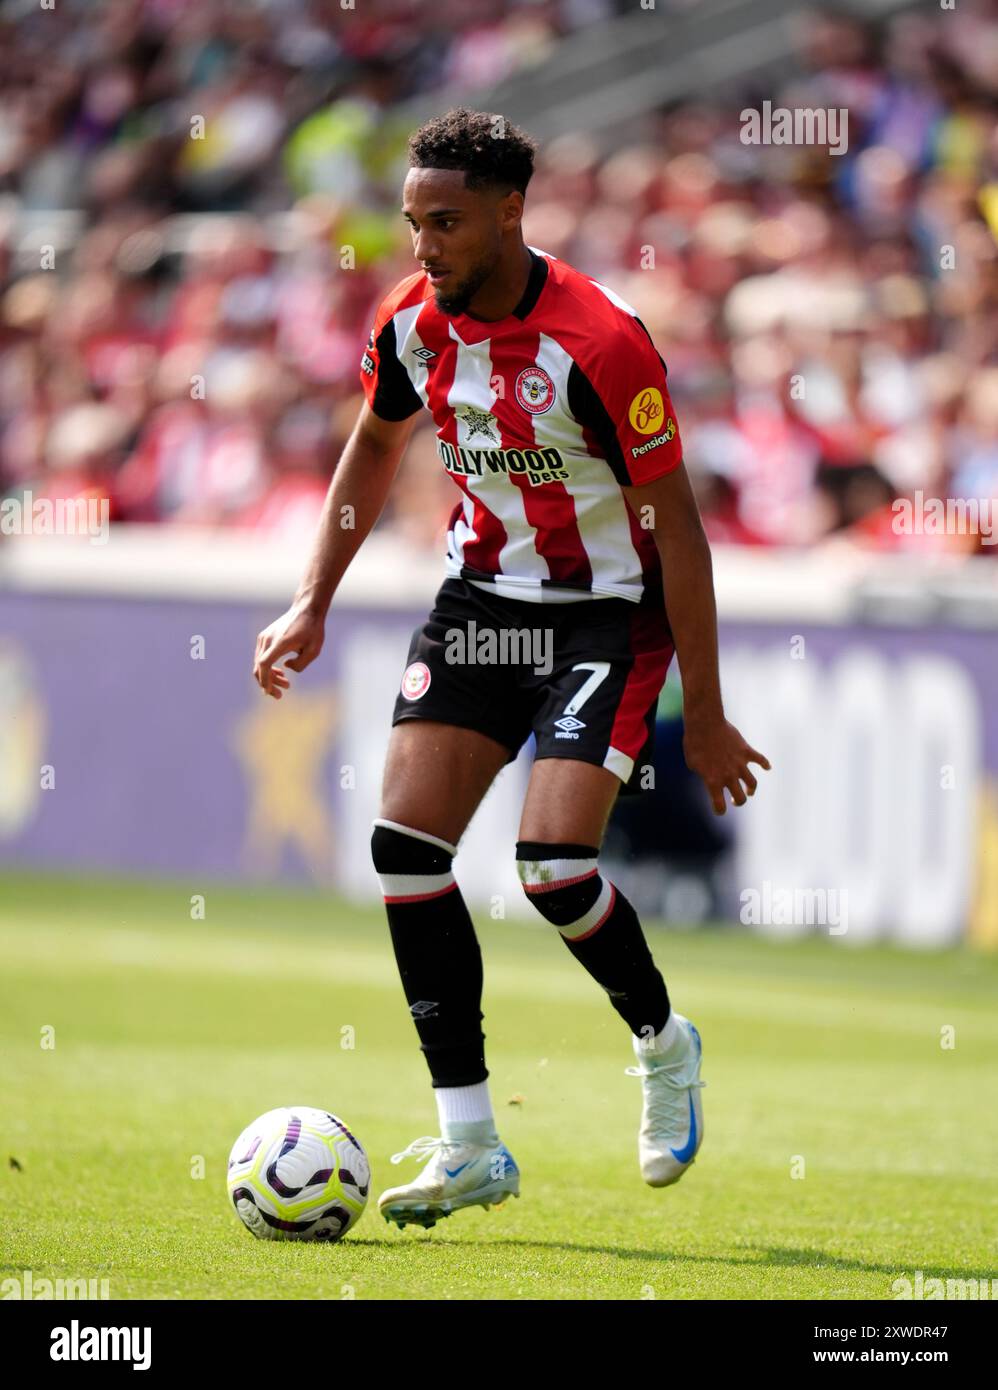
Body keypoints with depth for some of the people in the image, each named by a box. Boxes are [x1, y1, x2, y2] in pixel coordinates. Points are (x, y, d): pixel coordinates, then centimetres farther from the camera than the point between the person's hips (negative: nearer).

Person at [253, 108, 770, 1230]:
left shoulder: (600, 345, -24)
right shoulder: (412, 321, -6)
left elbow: (675, 524, -17)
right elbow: (374, 446, 16)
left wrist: (704, 714, -14)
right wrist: (313, 605, 9)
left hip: (608, 612, -6)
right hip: (479, 597, 6)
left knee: (552, 864, -20)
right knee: (404, 843, -8)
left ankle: (663, 1045, 13)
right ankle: (468, 1145, 0)